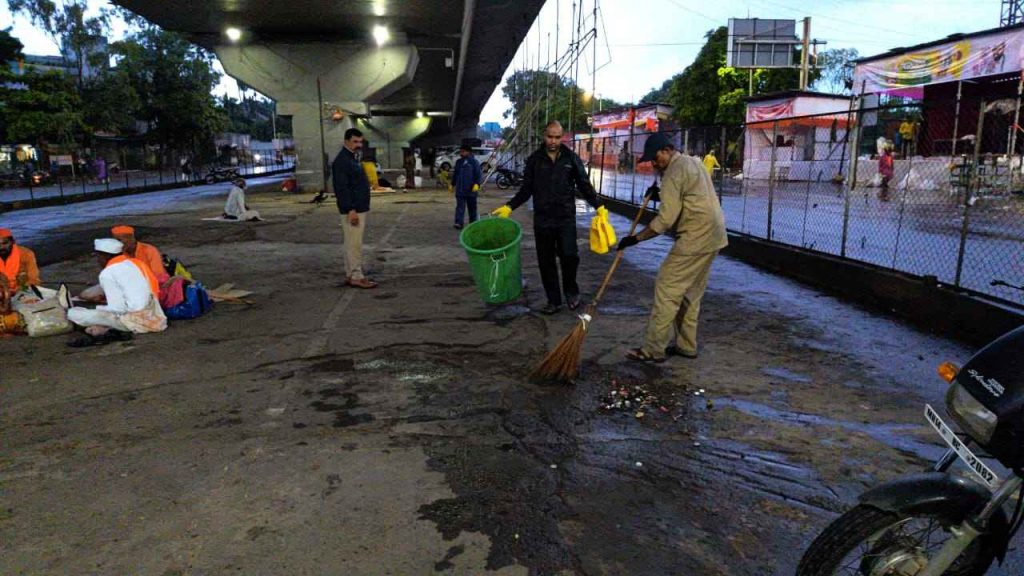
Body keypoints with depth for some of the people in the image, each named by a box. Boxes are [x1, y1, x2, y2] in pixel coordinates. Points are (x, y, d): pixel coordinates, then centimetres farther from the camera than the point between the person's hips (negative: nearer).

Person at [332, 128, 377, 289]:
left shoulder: (353, 158, 18)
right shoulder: (341, 161, -14)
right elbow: (342, 188, -20)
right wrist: (350, 210, -25)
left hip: (360, 208, 10)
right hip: (352, 210, -10)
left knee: (353, 244, 12)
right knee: (354, 244, -8)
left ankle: (351, 275, 18)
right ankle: (356, 277, -5)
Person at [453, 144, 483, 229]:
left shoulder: (474, 162, -5)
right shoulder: (458, 162, 12)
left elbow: (479, 174, -10)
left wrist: (477, 184, -23)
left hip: (471, 190, -3)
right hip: (460, 190, 3)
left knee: (472, 207, 9)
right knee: (460, 207, -7)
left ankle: (473, 223, 20)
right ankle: (459, 223, -14)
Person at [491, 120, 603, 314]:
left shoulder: (571, 158, 3)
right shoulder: (534, 159, 4)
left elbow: (585, 186, 5)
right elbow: (526, 189, 8)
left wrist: (598, 206, -6)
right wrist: (509, 207, -4)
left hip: (566, 218, -1)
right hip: (542, 219, 1)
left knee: (569, 255, -14)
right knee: (546, 261, 5)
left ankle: (571, 290, 13)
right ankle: (553, 300, 18)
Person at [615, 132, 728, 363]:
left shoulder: (674, 173, -13)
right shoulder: (693, 162, 18)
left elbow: (666, 218, -19)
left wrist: (636, 238, -14)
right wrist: (660, 192, 19)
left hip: (695, 239, -10)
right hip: (712, 236, 10)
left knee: (667, 289, -6)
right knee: (690, 292, 16)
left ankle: (653, 349, -3)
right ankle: (686, 345, 21)